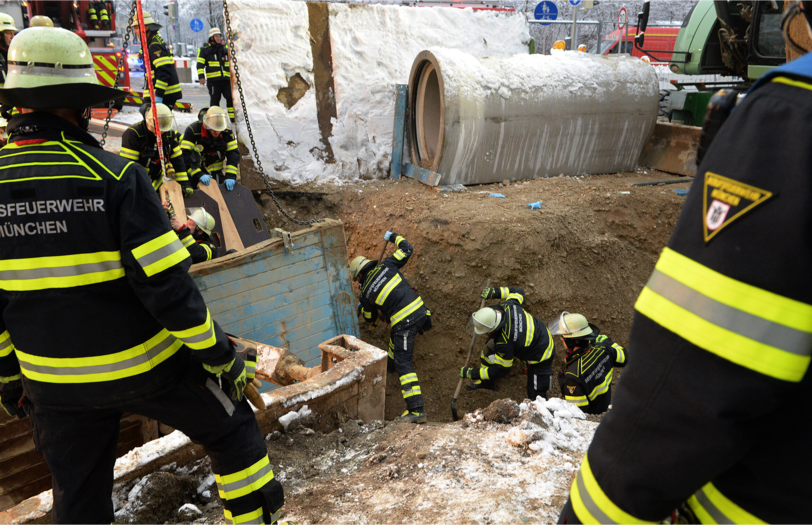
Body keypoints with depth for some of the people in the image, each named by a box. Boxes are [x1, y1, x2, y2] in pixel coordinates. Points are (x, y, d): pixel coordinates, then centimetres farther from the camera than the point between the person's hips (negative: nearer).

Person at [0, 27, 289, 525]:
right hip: (143, 366, -5)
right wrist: (220, 355, -10)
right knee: (233, 430, 18)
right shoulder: (115, 176, -19)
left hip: (54, 379, 5)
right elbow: (166, 283, -21)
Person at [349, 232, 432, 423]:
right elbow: (406, 249, 14)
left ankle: (417, 411, -18)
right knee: (395, 333, 37)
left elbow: (370, 318, 18)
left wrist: (361, 308, 40)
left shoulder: (366, 293, 2)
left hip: (405, 323, -7)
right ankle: (392, 363, 60)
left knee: (404, 365, -8)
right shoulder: (386, 266, 6)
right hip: (421, 312, 7)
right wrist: (393, 237, 32)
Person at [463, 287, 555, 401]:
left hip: (541, 359, -9)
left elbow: (501, 370, -25)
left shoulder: (504, 342, -40)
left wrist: (471, 373, -19)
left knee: (536, 395, -7)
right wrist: (495, 292, -2)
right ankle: (487, 382, 36)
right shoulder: (508, 306, -22)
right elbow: (518, 292, 1)